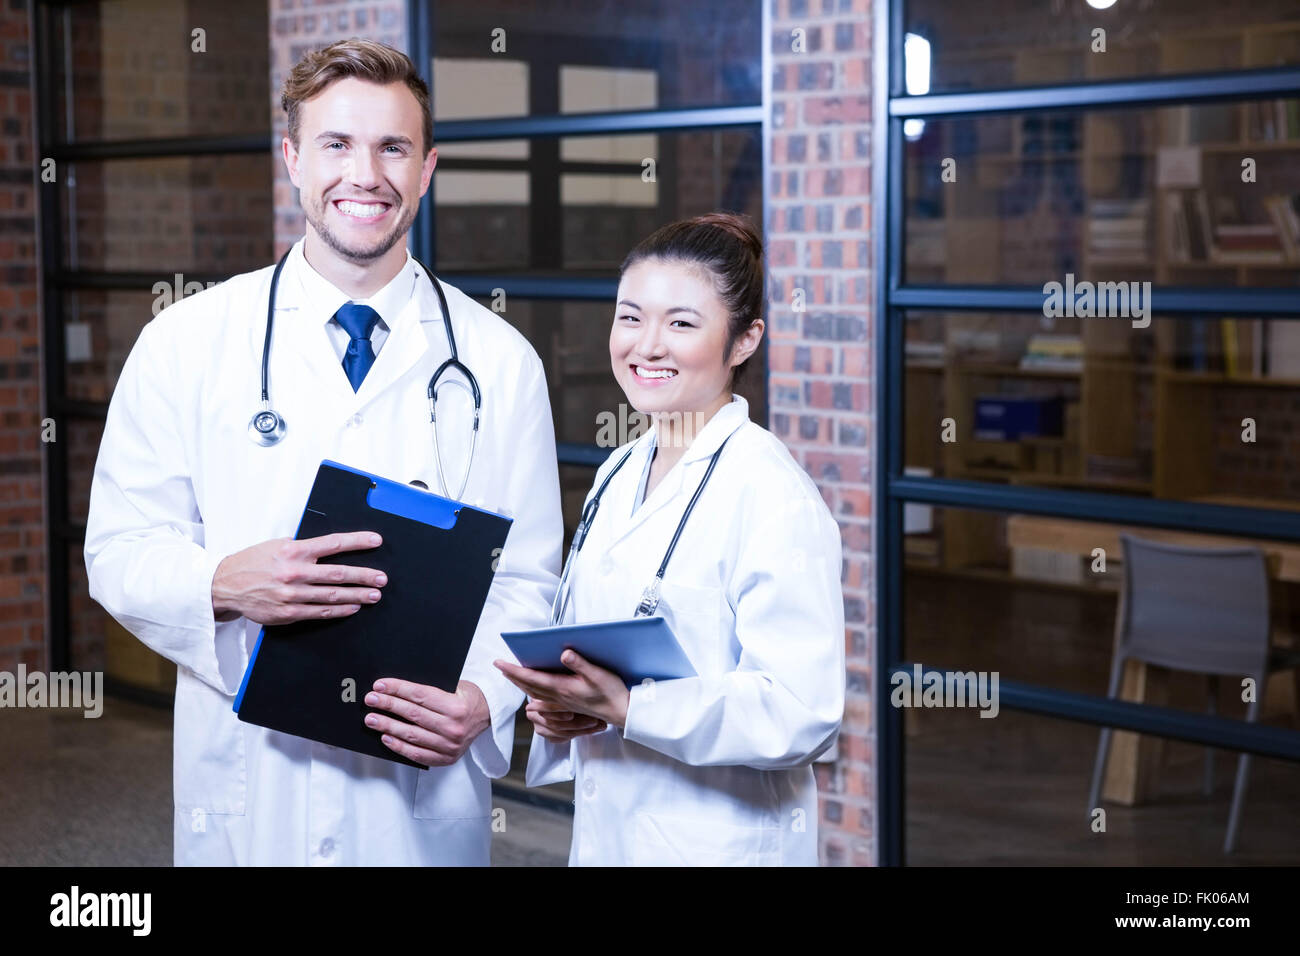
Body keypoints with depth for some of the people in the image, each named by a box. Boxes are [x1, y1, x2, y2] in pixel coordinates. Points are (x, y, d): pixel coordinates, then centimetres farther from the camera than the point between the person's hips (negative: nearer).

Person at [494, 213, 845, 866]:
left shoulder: (775, 496, -17)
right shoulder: (620, 474, 7)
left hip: (722, 842, -7)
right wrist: (558, 705, -4)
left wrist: (625, 707, -27)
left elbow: (801, 714, -22)